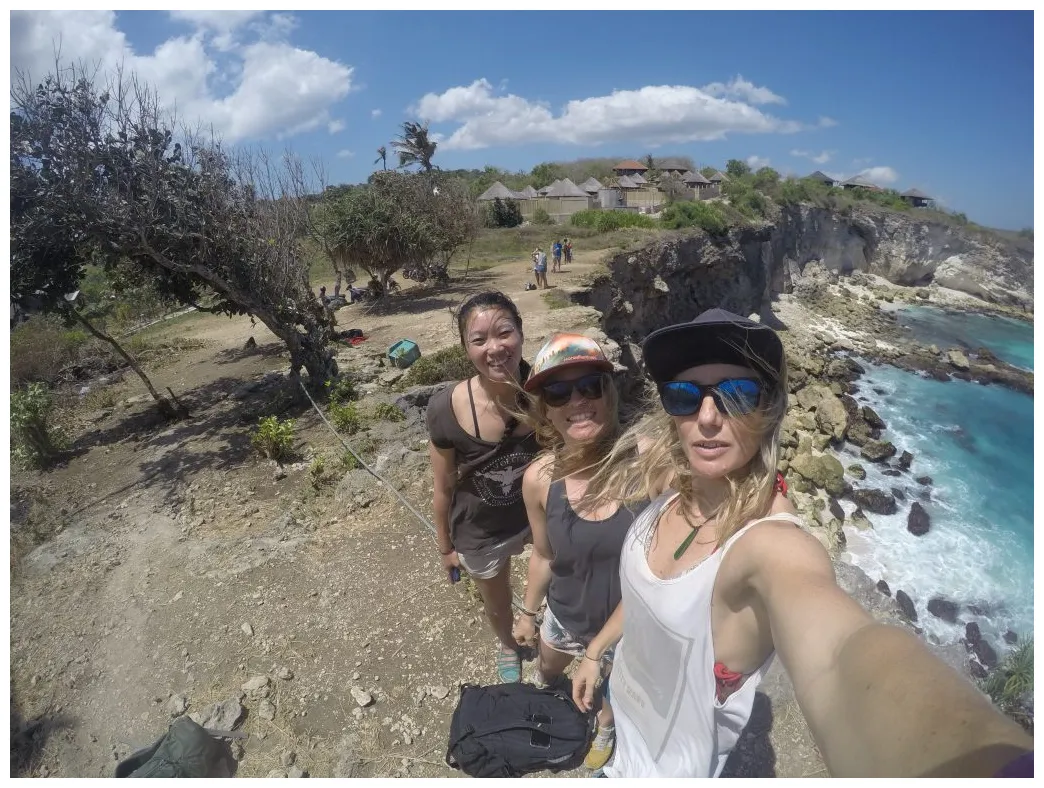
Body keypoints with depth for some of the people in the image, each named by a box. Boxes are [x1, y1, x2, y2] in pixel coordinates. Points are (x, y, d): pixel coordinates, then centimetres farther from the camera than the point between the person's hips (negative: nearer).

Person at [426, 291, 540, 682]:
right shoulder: (447, 410, -30)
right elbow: (444, 488, -13)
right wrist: (445, 546, 0)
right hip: (482, 533, -1)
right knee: (497, 604, 29)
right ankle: (509, 646, 66)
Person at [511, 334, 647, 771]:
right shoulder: (539, 479, -22)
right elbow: (544, 555, -4)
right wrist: (528, 611, 10)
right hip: (565, 617, 2)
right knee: (546, 672, 34)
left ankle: (605, 728, 67)